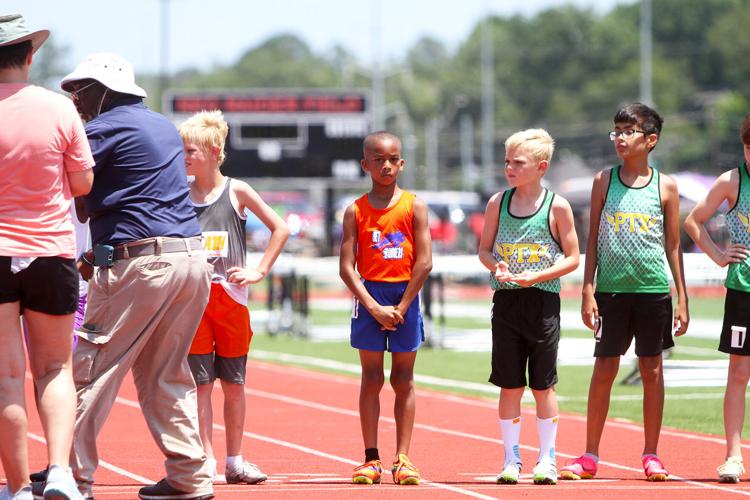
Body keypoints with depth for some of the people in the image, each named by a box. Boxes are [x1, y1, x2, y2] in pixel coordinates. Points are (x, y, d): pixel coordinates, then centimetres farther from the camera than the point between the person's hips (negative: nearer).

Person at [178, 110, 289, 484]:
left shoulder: (236, 191, -1)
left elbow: (280, 229, 2)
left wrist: (259, 271, -3)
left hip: (231, 298, -1)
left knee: (233, 382, 6)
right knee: (201, 382, -2)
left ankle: (234, 461, 15)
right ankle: (206, 461, 1)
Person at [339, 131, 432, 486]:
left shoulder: (414, 206, 1)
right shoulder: (356, 211, 1)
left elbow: (424, 262, -4)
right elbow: (347, 267, -3)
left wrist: (401, 307, -9)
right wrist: (374, 307, -11)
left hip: (405, 296, 0)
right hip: (369, 296, 0)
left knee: (403, 380, 3)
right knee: (371, 379, 1)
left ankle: (402, 460, 5)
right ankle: (371, 460, 3)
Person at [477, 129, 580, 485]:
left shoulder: (557, 207, -4)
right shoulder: (498, 203, 4)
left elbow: (572, 258, -3)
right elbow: (484, 249, 11)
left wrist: (537, 276, -15)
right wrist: (496, 266, -11)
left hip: (543, 301, -2)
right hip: (506, 302, 2)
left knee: (543, 386, 4)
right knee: (509, 386, 4)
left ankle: (547, 459, 12)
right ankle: (511, 459, 11)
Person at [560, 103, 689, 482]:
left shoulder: (665, 187, 3)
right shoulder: (605, 181, 4)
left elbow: (673, 246, 7)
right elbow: (593, 240, 6)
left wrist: (682, 300, 4)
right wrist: (588, 292, -1)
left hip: (653, 289, 0)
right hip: (611, 289, 0)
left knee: (652, 369, 4)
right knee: (604, 369, 1)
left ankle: (651, 455, 12)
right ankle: (589, 457, 7)